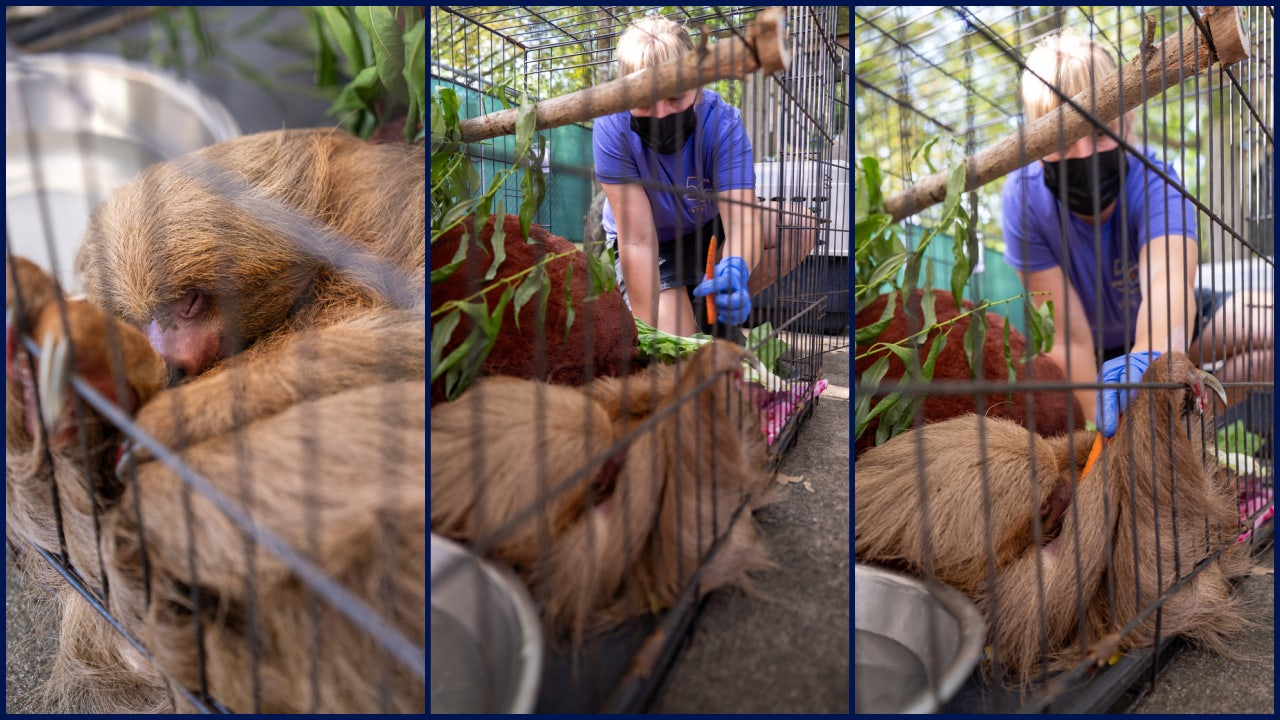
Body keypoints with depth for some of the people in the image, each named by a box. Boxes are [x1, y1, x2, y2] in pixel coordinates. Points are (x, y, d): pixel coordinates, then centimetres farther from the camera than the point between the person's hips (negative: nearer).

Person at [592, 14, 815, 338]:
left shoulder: (721, 121, -26)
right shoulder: (612, 127, -31)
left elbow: (741, 219, -36)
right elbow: (637, 241, -32)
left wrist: (736, 268, -60)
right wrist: (649, 332, -35)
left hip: (710, 229, 3)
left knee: (800, 226, -20)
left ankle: (712, 314, -5)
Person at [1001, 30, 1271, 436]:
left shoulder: (1152, 182, -31)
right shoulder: (1024, 200, -30)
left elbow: (1167, 279, -52)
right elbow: (1069, 338, -29)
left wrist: (1147, 358, -73)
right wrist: (1101, 428, -35)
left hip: (1164, 331, 0)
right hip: (1098, 352, 0)